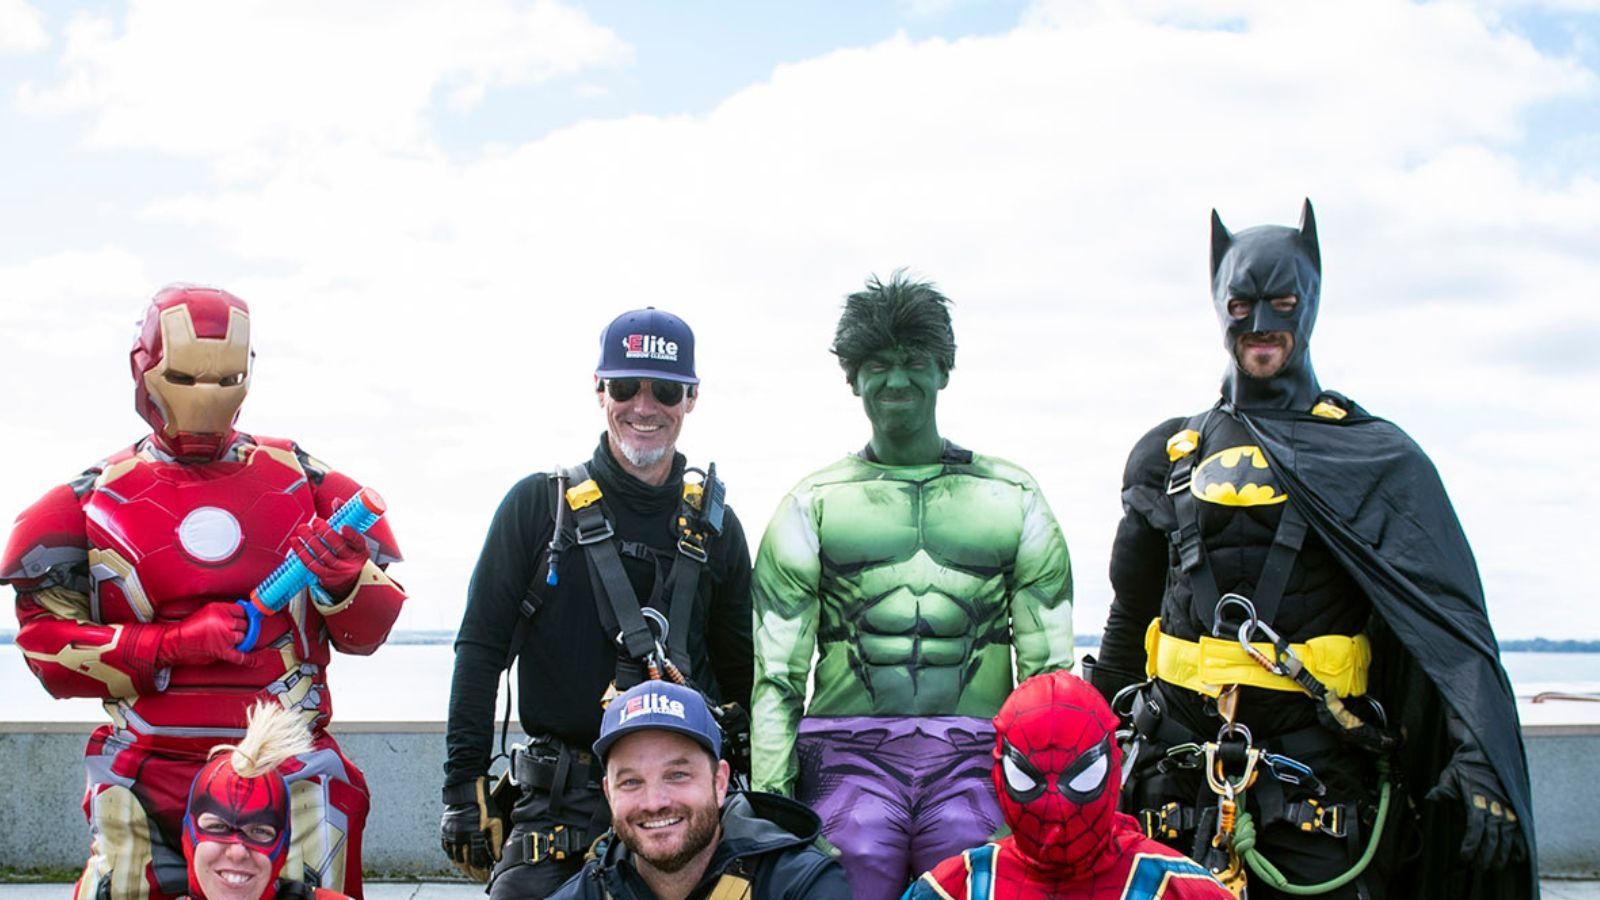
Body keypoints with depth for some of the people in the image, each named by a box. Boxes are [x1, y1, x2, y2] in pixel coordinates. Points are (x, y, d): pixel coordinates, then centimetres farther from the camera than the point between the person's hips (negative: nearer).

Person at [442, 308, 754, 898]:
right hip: (558, 800, -2)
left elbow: (741, 676, 16)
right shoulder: (540, 505, 4)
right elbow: (480, 649, 1)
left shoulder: (714, 526, 12)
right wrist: (464, 787, -5)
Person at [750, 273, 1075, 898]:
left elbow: (1050, 667, 12)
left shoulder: (1013, 499, 13)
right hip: (850, 752, 0)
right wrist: (770, 806, 0)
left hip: (973, 758, 1)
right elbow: (776, 672, 7)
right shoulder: (813, 505, 10)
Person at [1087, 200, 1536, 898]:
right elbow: (1129, 621, 23)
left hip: (1319, 784, -2)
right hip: (1182, 782, 2)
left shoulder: (1374, 459, 5)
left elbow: (1450, 625, -5)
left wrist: (1477, 765, -17)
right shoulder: (1167, 457, 14)